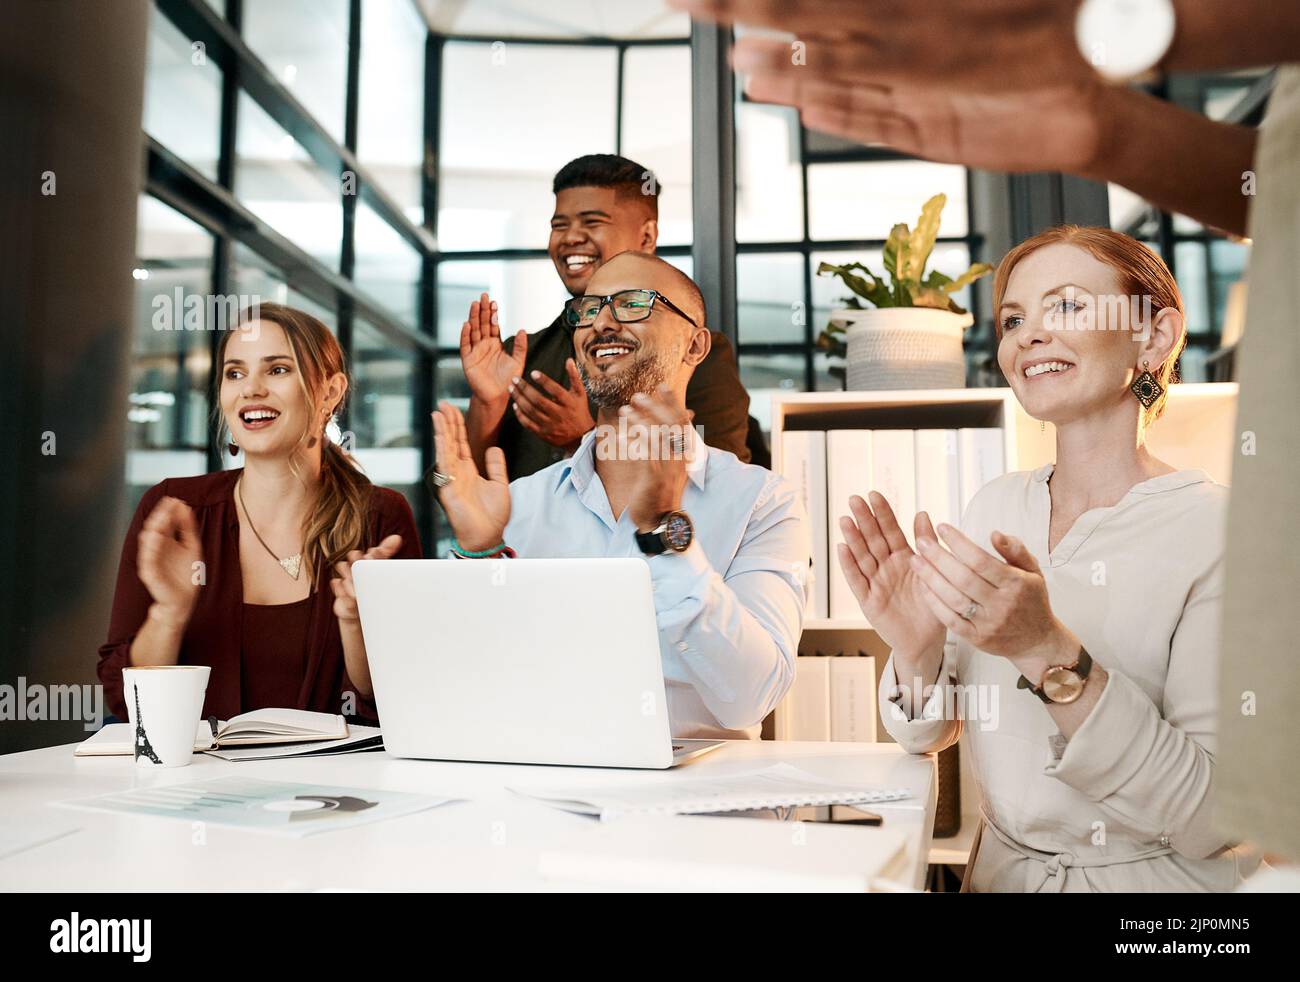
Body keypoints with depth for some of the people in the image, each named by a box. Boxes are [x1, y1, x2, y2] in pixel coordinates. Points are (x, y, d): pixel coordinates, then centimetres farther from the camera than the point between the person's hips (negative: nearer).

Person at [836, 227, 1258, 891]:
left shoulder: (1221, 531, -12)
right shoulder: (995, 506, 2)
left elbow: (1214, 820, -16)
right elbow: (929, 735, 5)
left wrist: (1049, 654, -27)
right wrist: (917, 652, -14)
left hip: (1156, 879, -3)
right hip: (1002, 869, 3)